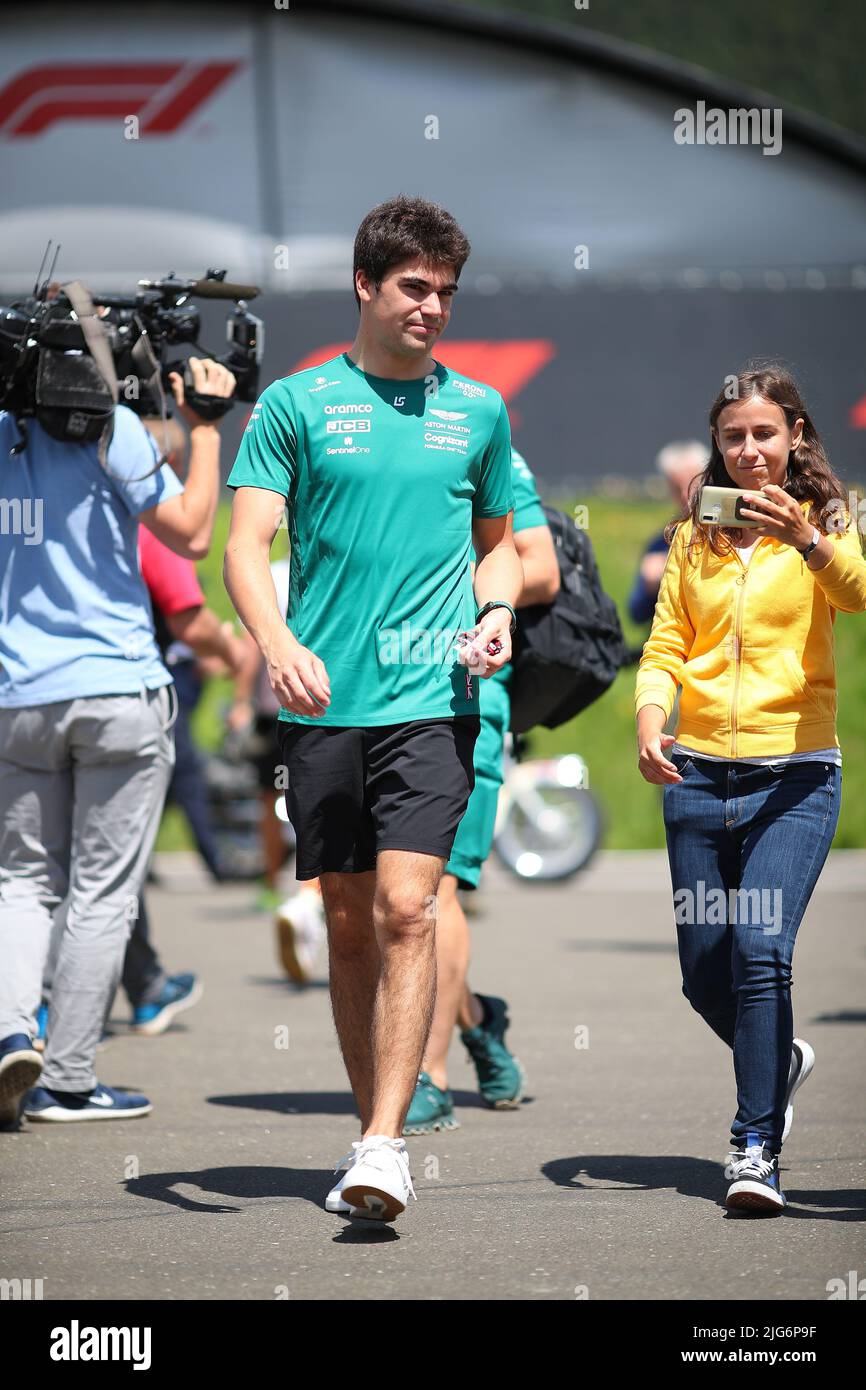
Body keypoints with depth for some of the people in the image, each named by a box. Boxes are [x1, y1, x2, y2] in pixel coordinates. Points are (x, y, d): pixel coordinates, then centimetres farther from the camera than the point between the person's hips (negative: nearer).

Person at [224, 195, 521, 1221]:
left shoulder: (478, 409, 12)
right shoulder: (297, 404, 5)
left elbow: (498, 543, 24)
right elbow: (245, 546, -1)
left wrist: (496, 612, 2)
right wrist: (280, 646, -19)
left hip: (433, 699, 0)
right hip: (322, 702, 0)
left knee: (405, 907, -15)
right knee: (349, 925, 8)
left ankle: (385, 1145, -19)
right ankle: (372, 1129, 20)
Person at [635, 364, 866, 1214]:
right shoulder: (694, 538, 12)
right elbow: (665, 646, 9)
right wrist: (650, 716, -10)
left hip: (794, 770, -4)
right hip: (698, 768, 4)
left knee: (760, 950, -19)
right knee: (704, 974, 9)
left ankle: (756, 1148, -13)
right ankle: (779, 1061, 39)